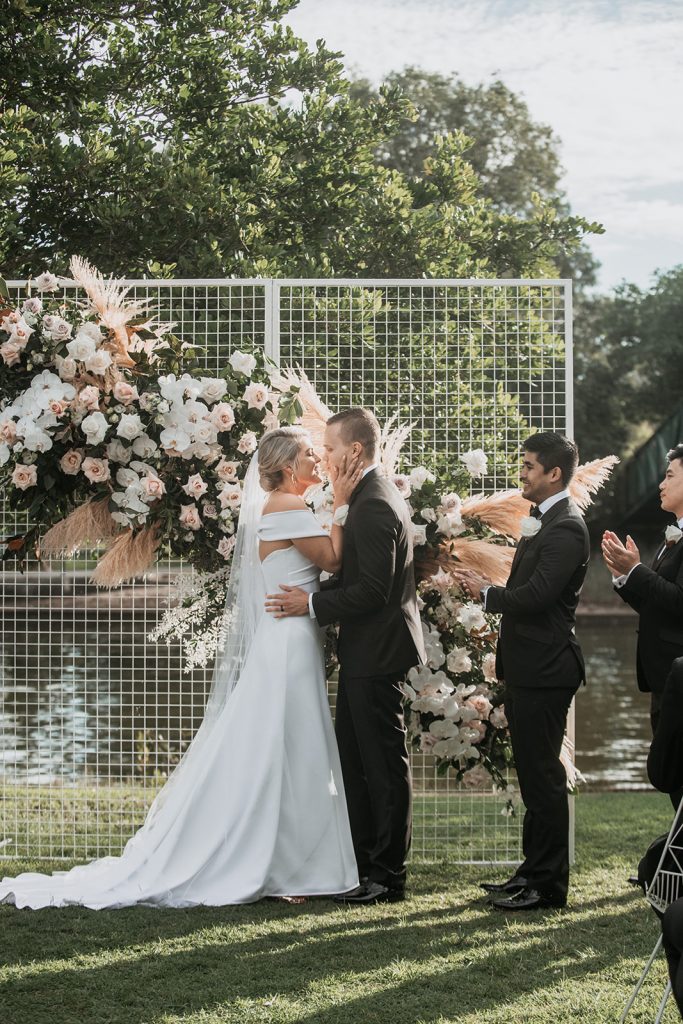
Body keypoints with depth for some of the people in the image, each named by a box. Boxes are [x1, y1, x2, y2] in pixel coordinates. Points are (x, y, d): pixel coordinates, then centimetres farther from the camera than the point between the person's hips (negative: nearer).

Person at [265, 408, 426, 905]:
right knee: (354, 759, 15)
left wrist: (313, 604, -16)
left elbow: (373, 590, -23)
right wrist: (316, 596, 9)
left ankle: (388, 876, 5)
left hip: (376, 655, -11)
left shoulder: (375, 505, -19)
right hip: (366, 653, 11)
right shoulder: (378, 495, 14)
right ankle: (361, 862, 22)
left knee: (384, 764, -2)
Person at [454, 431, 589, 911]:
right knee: (535, 776, 16)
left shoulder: (565, 528, -16)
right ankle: (534, 871, 25)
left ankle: (549, 885, 0)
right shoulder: (546, 521, 16)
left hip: (544, 672, -10)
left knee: (543, 776, -5)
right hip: (530, 669, 10)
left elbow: (536, 595, -25)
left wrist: (487, 592, -12)